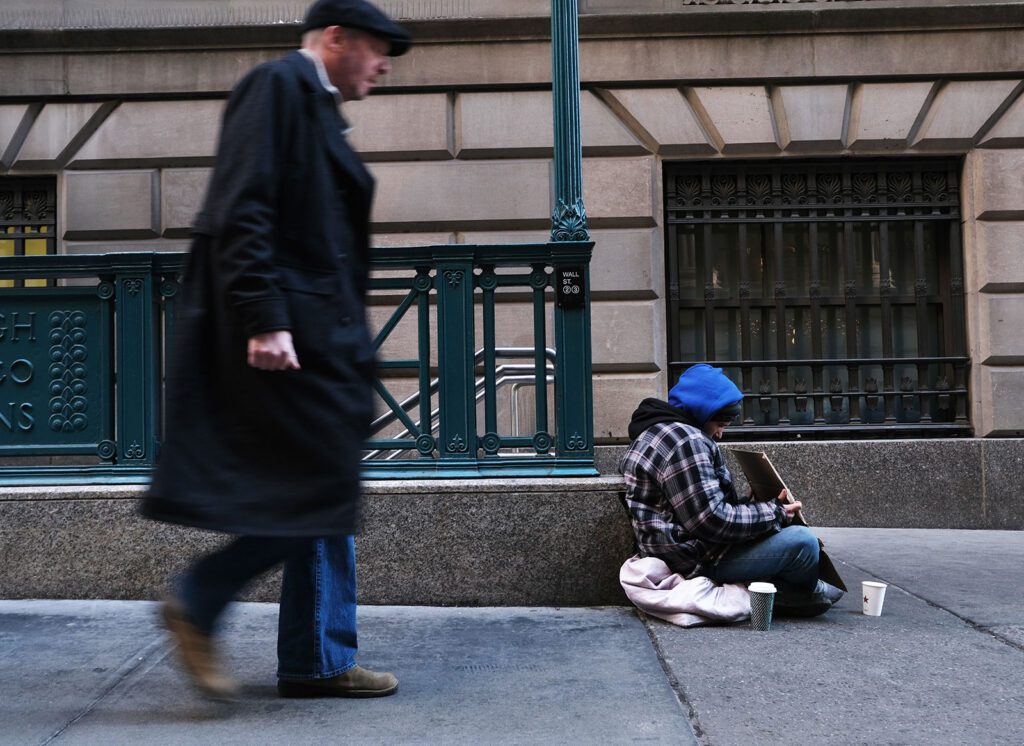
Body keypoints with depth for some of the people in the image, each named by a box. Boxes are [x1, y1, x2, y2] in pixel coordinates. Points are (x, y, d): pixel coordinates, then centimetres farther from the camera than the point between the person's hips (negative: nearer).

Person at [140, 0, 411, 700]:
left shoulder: (319, 109, 22)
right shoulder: (278, 84, -6)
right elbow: (241, 214, -18)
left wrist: (351, 342, 20)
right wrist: (264, 320, -24)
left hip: (321, 335, 10)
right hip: (283, 331, -10)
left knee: (327, 495, 10)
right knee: (323, 485, -10)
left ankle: (318, 661, 18)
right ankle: (198, 604, 6)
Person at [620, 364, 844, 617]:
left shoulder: (656, 432, 15)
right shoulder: (684, 441, -19)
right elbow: (711, 520, -25)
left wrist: (749, 504, 11)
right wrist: (774, 514, -14)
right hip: (696, 560, -12)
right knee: (803, 542, -19)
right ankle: (802, 594, 12)